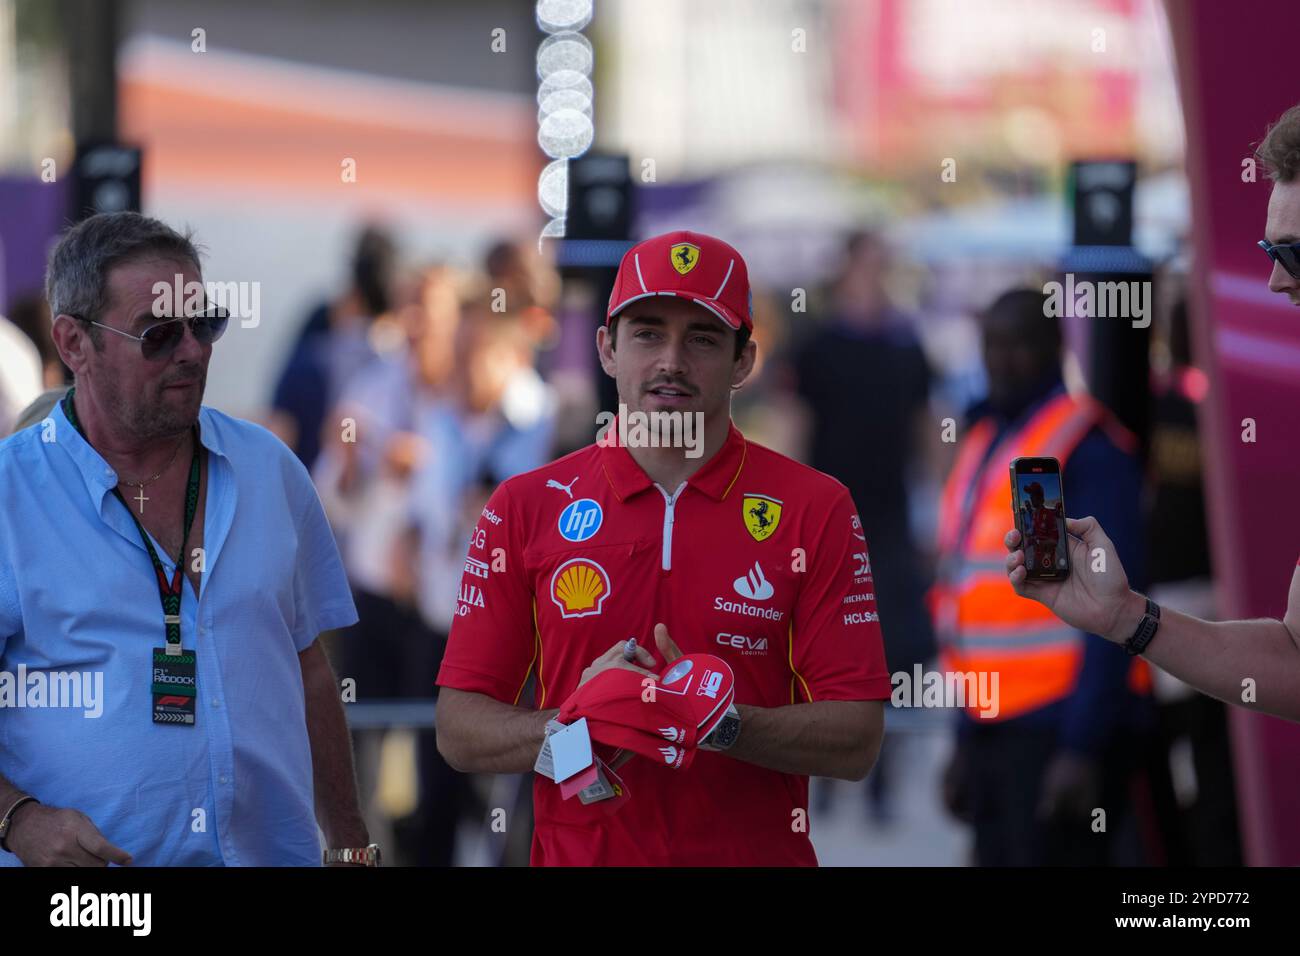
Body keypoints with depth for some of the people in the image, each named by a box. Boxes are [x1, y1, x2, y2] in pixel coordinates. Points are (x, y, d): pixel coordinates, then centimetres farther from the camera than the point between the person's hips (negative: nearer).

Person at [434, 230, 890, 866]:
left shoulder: (815, 510, -2)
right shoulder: (527, 507, 1)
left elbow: (857, 742, -7)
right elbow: (458, 732, -1)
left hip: (759, 854, -1)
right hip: (580, 856, 1)